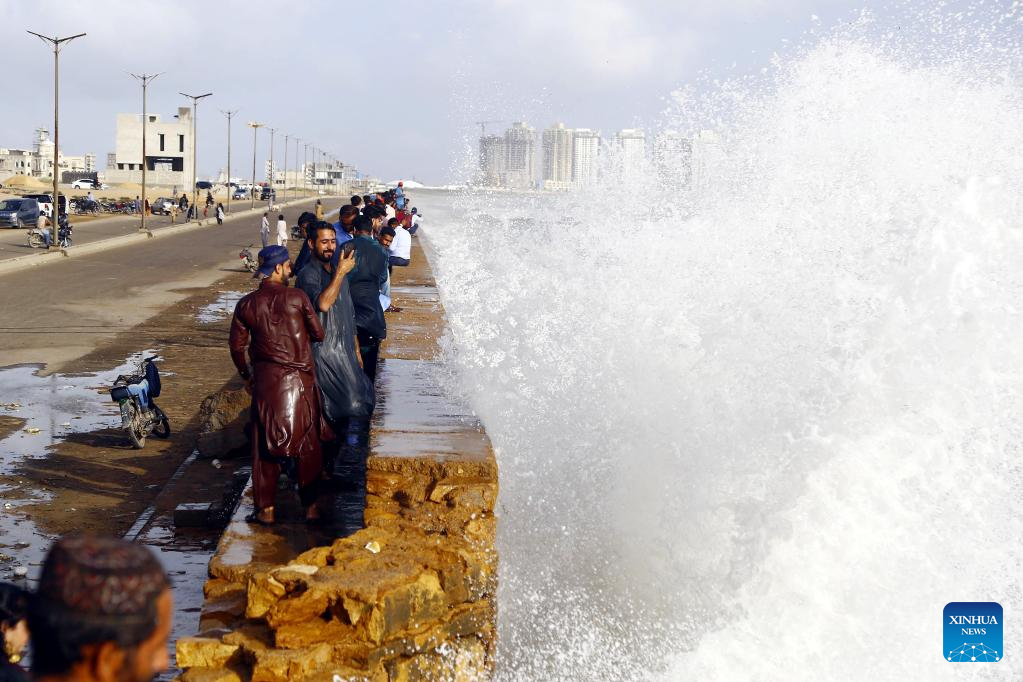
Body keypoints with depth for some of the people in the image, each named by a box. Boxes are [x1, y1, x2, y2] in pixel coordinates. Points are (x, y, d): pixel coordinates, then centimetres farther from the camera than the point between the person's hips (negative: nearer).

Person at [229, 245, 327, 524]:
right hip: (300, 380, -1)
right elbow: (318, 333, -1)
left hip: (265, 380, 1)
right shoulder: (297, 297, -6)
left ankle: (266, 509, 10)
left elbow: (237, 346, 3)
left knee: (264, 445, 9)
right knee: (307, 444, 10)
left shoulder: (246, 305, 0)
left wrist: (246, 375, 18)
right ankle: (311, 506, 15)